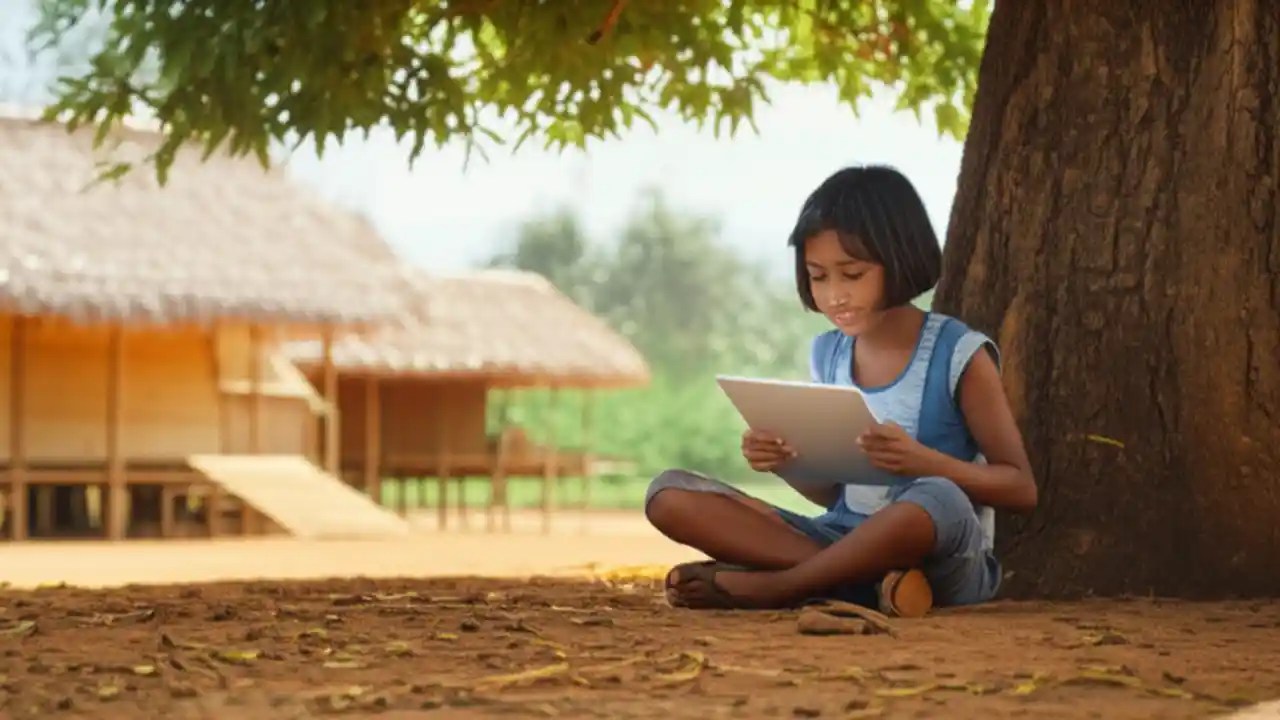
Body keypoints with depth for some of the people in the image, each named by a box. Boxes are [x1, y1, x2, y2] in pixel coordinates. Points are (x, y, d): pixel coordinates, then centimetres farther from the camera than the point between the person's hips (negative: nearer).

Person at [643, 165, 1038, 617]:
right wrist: (788, 465, -6)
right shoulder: (827, 356, 8)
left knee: (937, 500, -42)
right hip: (845, 546, 6)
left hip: (941, 565, -5)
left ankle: (765, 586, -22)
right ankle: (866, 580, -24)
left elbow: (1021, 489, -6)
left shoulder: (958, 355, -7)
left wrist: (922, 462, -22)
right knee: (669, 494, -9)